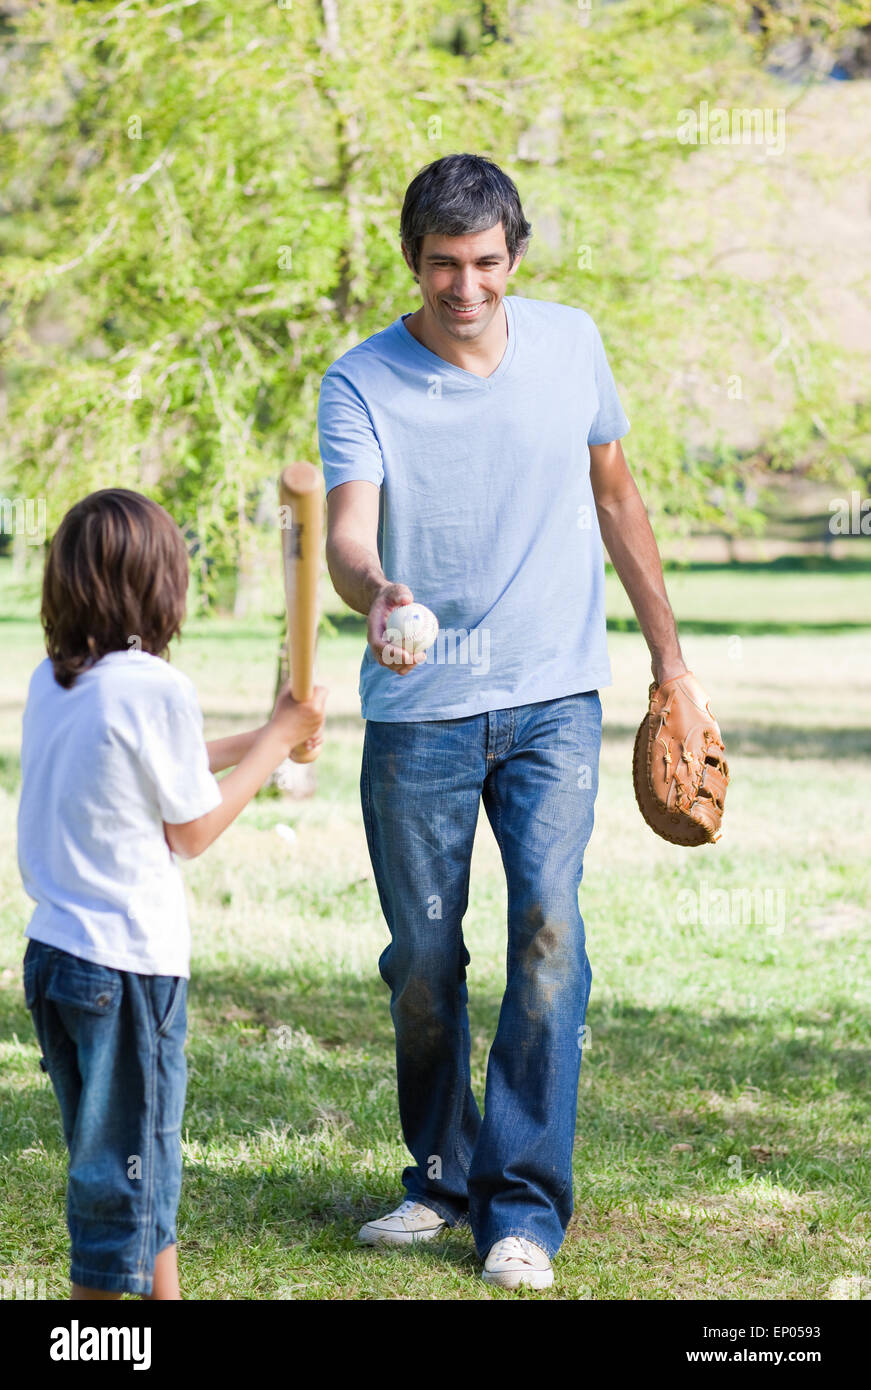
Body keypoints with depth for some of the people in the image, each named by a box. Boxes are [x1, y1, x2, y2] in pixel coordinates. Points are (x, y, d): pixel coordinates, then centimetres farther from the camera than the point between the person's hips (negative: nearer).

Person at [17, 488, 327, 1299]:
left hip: (54, 950, 8)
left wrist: (251, 744, 24)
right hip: (129, 964, -8)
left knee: (142, 1153, 19)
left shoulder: (52, 681, 6)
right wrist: (278, 739, 5)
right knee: (124, 1160, 2)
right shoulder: (157, 688, -16)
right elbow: (193, 831, -5)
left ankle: (161, 1288, 30)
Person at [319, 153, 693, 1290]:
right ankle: (442, 1177, 25)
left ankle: (524, 1205, -6)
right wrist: (372, 591, -46)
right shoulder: (360, 383, -8)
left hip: (553, 698, 1)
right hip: (419, 708, 0)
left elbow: (616, 497, 14)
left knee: (548, 930, -12)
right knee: (423, 954, 5)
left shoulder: (571, 344, 1)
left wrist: (668, 652, 15)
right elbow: (348, 531, -22)